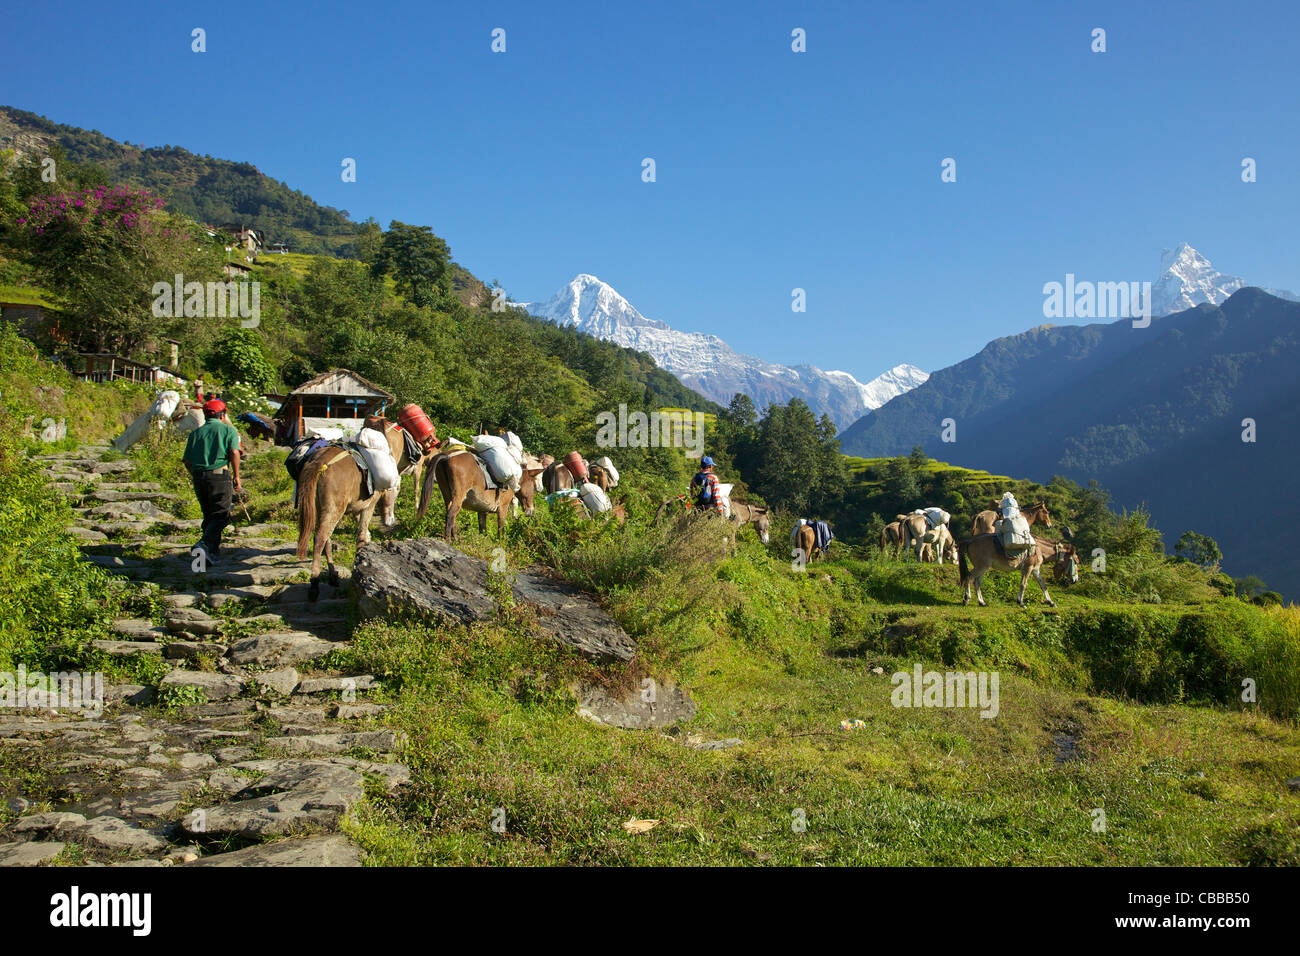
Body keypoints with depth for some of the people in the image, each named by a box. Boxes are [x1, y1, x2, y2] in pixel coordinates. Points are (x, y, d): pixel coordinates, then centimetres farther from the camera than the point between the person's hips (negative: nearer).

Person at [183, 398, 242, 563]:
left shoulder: (195, 433, 16)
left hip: (198, 477, 5)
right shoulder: (228, 429, 4)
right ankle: (205, 543, -25)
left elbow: (187, 460, 10)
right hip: (219, 475, -5)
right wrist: (236, 476, -5)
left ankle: (213, 551, 16)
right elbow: (234, 452, -11)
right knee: (221, 515, -3)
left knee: (209, 515, 15)